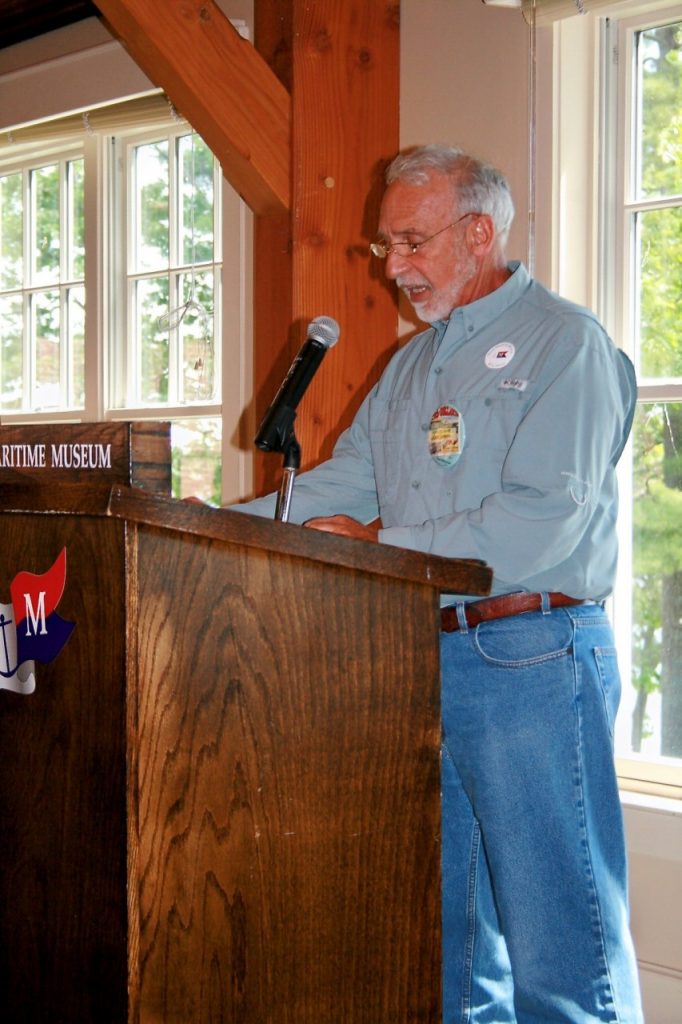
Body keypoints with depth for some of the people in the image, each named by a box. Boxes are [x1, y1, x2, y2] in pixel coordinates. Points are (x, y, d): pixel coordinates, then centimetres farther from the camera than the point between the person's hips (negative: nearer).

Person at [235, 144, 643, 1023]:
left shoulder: (564, 342, -6)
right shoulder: (413, 363, 19)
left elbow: (543, 519, -17)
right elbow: (342, 484, 16)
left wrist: (383, 545, -13)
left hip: (530, 660, -8)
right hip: (424, 654, 8)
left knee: (555, 935, -5)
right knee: (445, 925, 15)